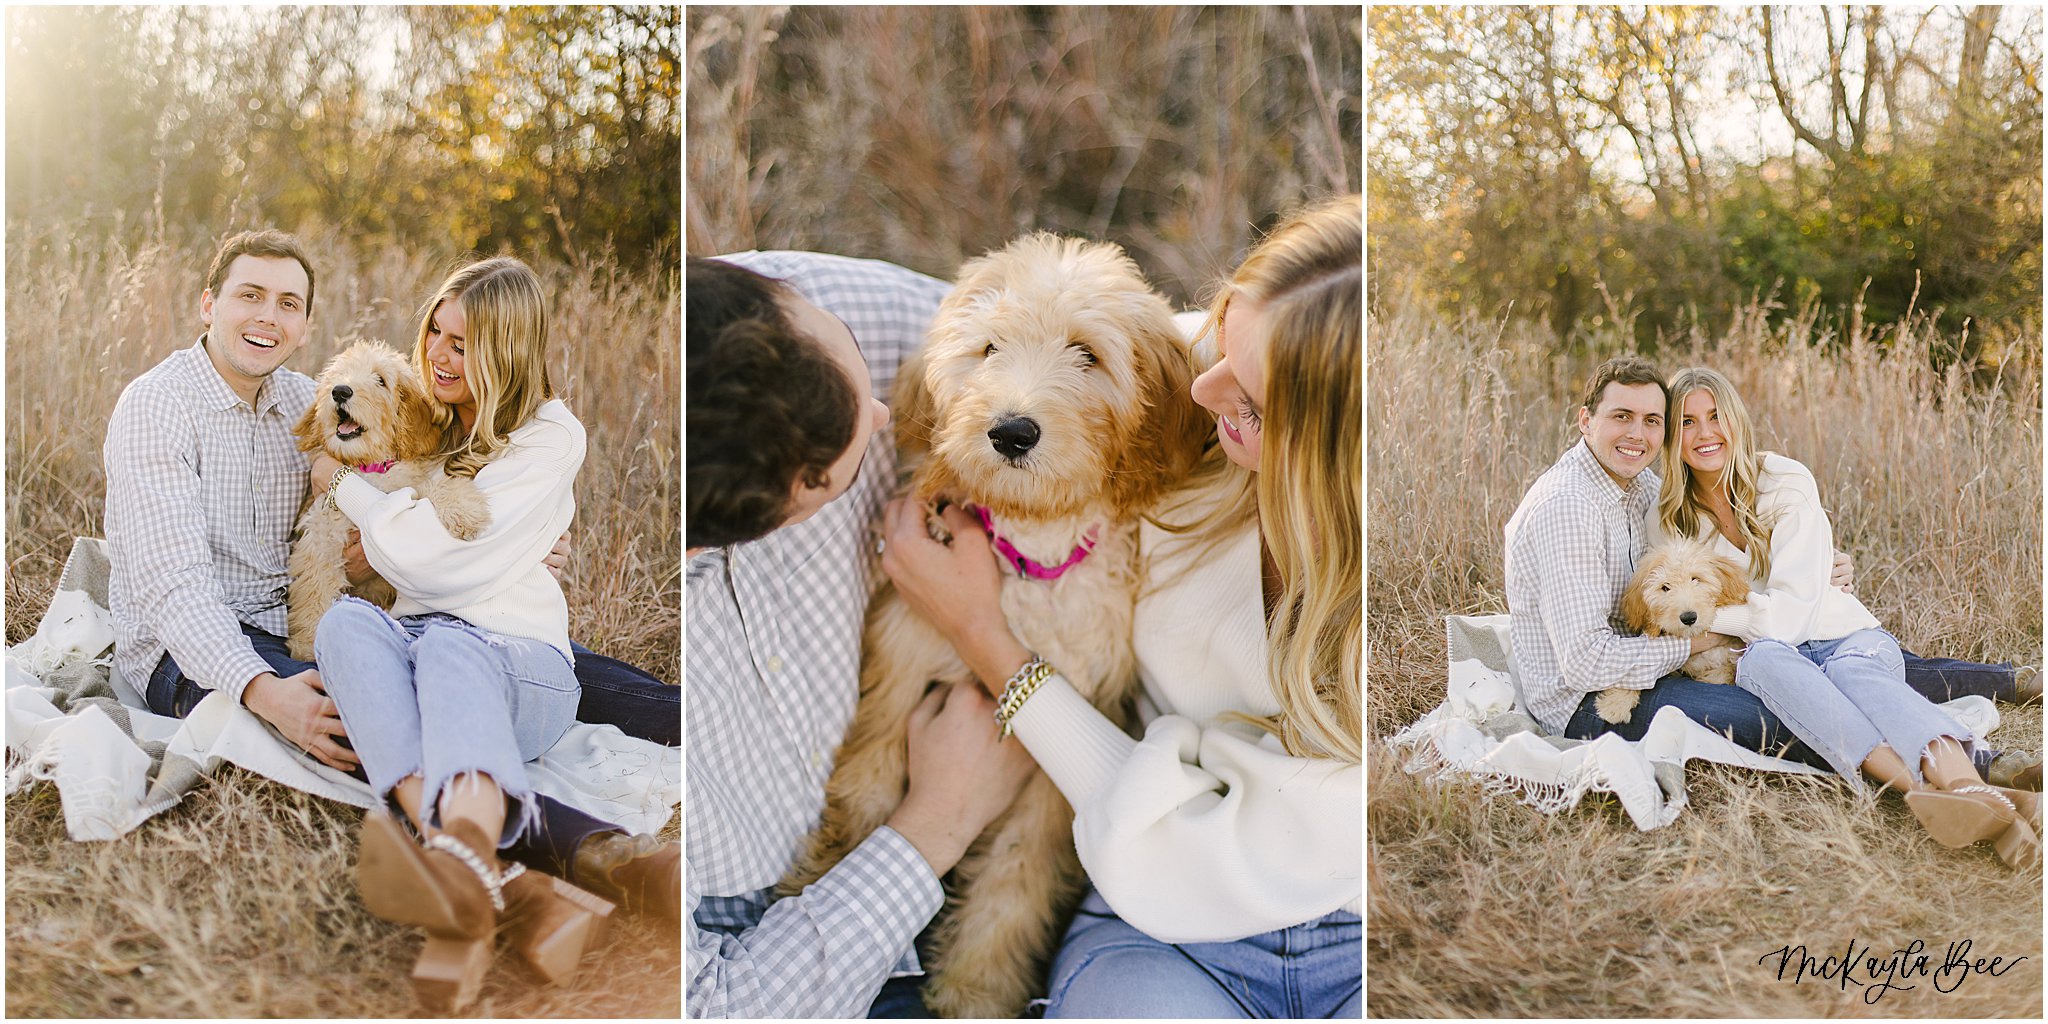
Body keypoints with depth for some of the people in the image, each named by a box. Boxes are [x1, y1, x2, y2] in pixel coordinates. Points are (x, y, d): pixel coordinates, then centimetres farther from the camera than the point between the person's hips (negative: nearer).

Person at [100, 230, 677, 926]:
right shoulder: (155, 406, -9)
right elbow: (171, 582, -20)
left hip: (301, 633, 7)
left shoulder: (305, 403, 11)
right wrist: (262, 692, -37)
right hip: (188, 659, -7)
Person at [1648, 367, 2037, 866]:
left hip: (1848, 640, 0)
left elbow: (1790, 610, -14)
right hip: (1761, 659, 1)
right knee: (1765, 657, -37)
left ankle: (1968, 786, -69)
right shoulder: (1669, 519, 5)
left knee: (1853, 672, -38)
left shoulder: (1786, 483, -5)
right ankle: (1920, 791, -62)